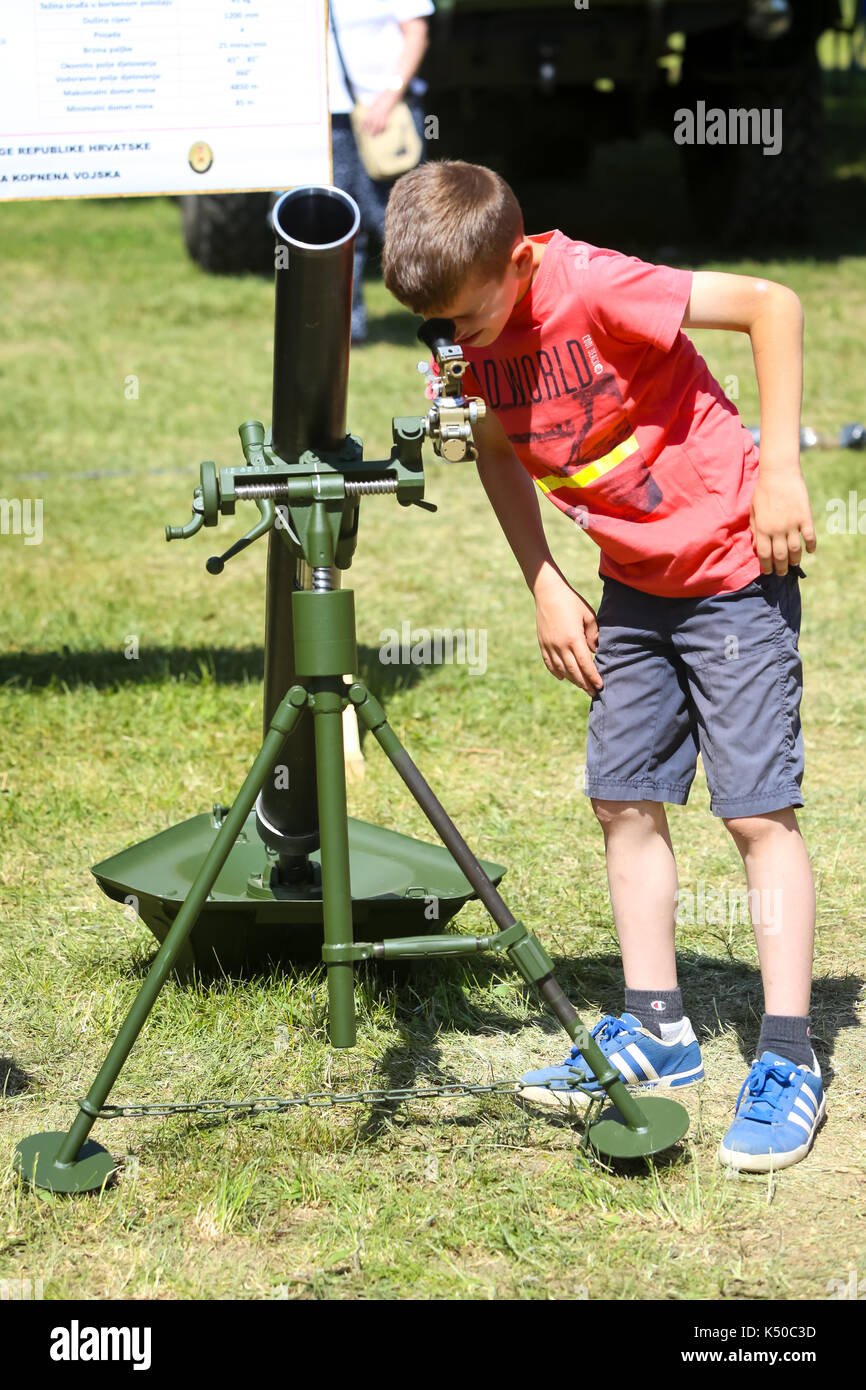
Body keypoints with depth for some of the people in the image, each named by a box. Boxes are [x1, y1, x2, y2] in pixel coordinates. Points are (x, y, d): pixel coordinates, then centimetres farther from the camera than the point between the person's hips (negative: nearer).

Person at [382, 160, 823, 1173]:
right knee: (624, 798, 9)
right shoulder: (483, 335, -3)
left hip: (734, 568, -8)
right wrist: (546, 588, 7)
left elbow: (771, 304, -26)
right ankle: (656, 1031, 20)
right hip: (632, 585, 8)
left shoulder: (595, 289, -26)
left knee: (757, 810, -8)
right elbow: (499, 449, 14)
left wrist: (779, 468, -25)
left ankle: (789, 1063, -6)